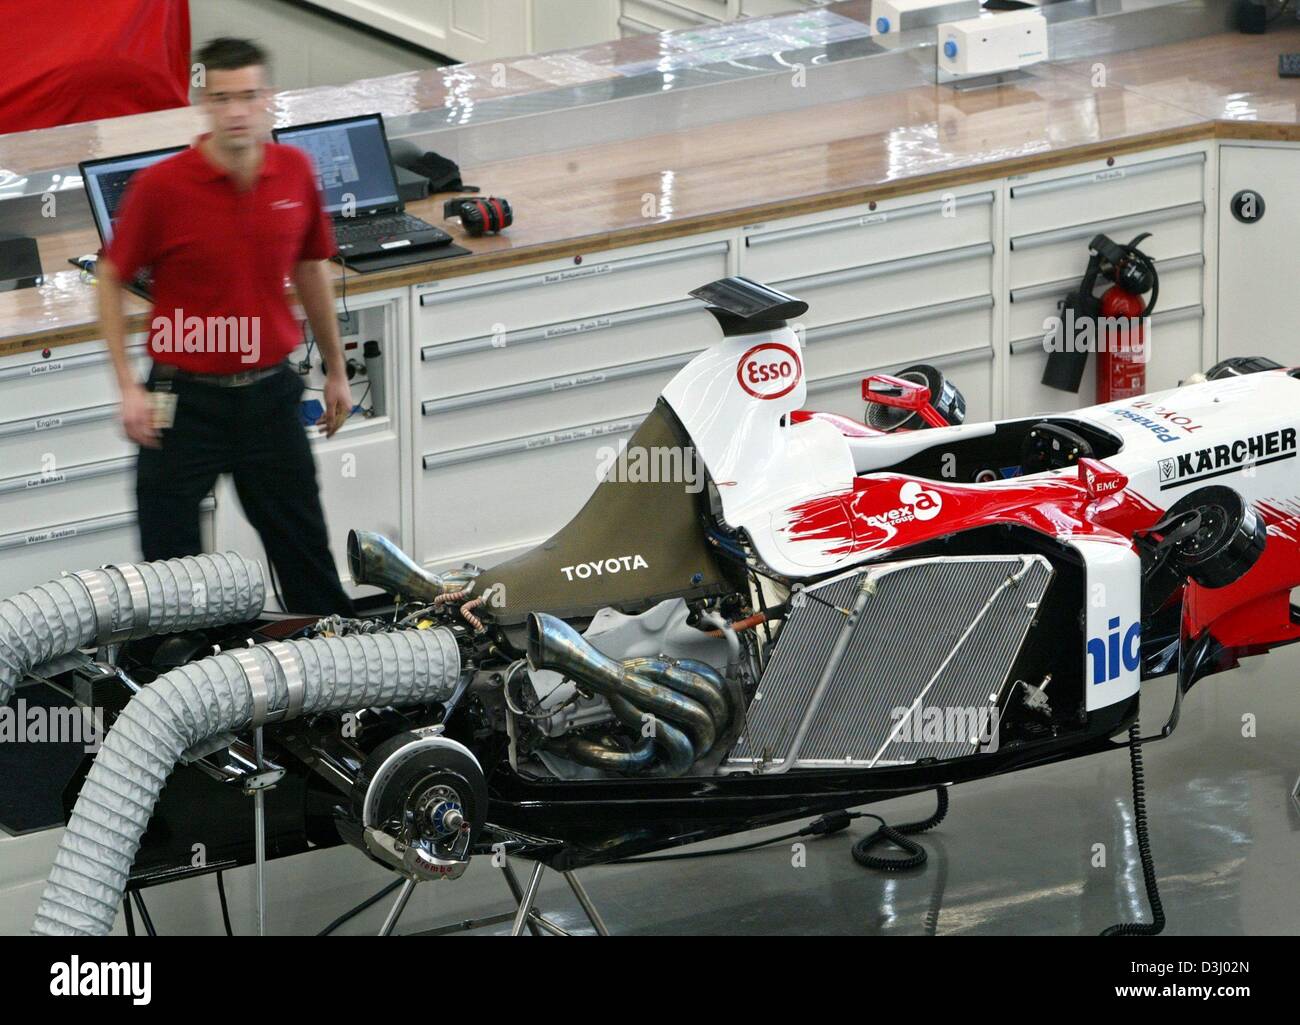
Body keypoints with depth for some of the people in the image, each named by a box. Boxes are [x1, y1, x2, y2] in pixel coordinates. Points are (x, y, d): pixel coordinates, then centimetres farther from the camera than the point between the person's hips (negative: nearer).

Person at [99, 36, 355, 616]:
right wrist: (128, 387, -10)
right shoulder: (160, 186, -14)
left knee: (306, 556, 13)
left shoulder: (295, 172, -2)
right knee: (170, 566, 4)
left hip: (270, 392, 3)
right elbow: (111, 279, -3)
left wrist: (335, 370, 19)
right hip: (185, 399, -3)